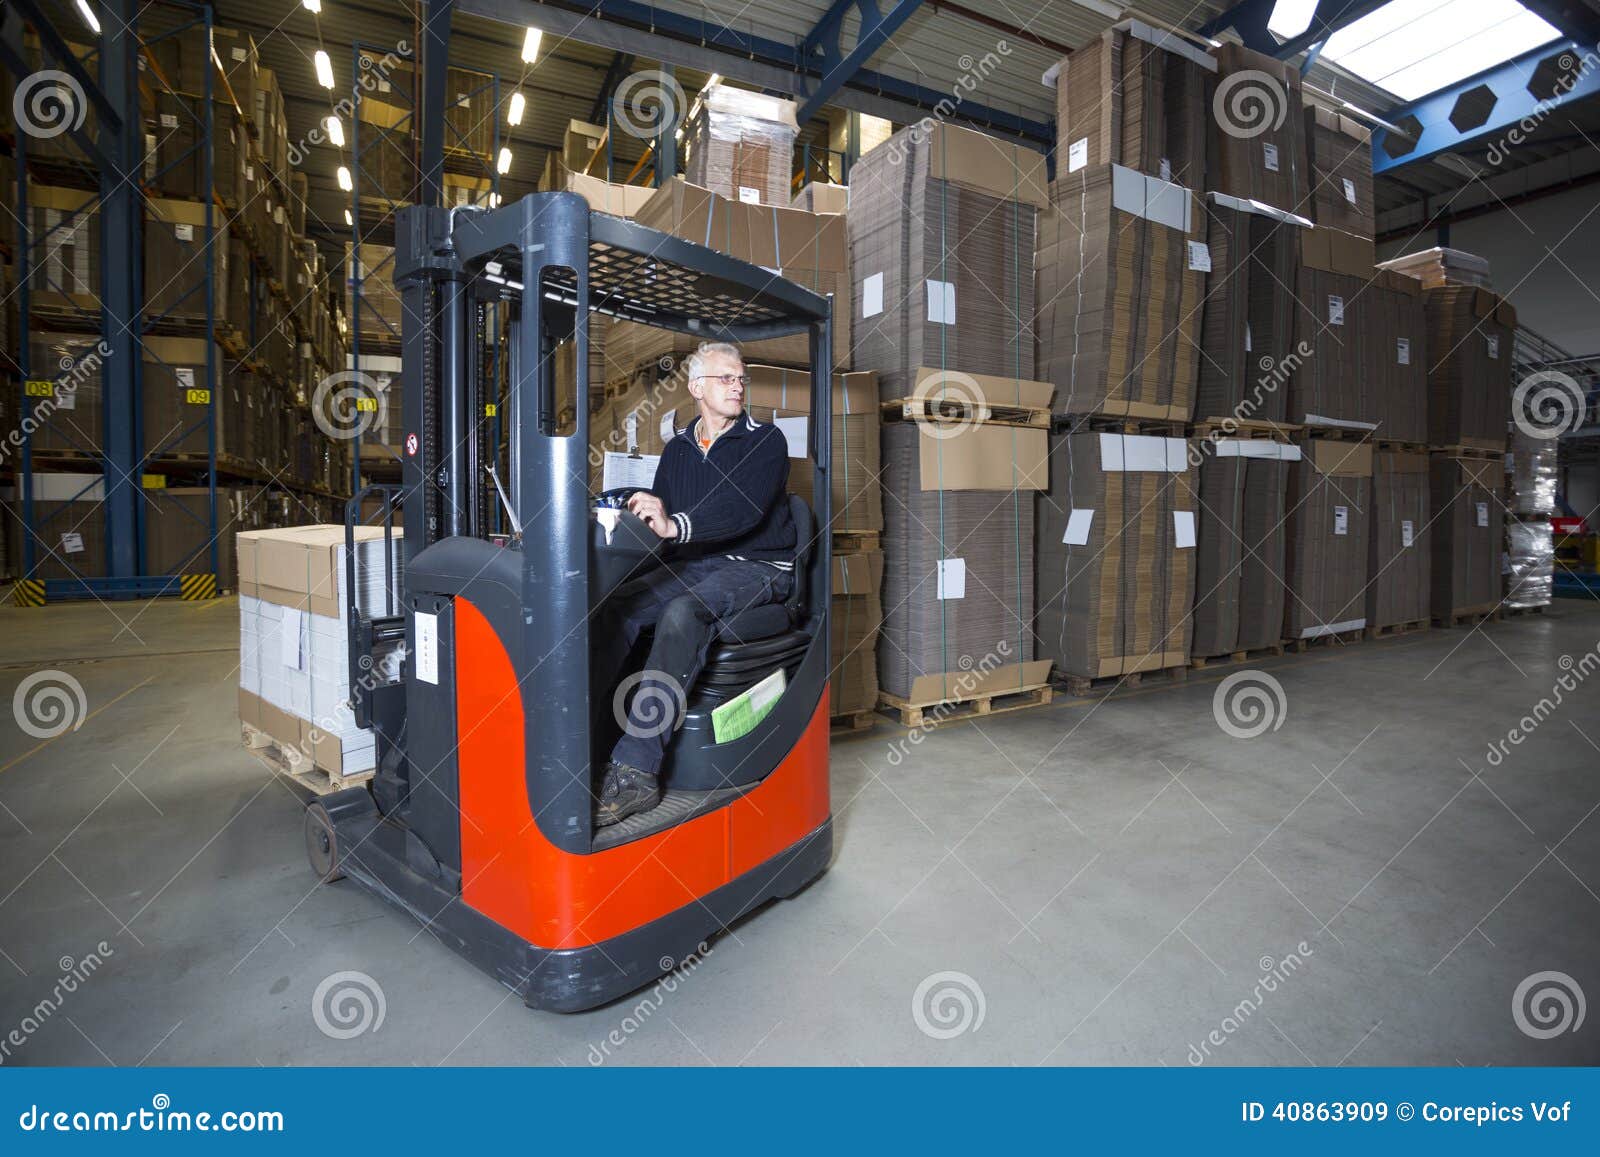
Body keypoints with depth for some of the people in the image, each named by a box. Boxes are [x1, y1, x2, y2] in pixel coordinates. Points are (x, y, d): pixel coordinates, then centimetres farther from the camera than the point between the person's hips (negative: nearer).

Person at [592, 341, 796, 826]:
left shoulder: (765, 441, -1)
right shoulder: (677, 448, 18)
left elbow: (743, 509, -18)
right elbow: (657, 511, 15)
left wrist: (676, 526, -34)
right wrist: (637, 511, -9)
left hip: (757, 566, -5)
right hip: (691, 566, 5)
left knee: (684, 613, -35)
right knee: (615, 607, -23)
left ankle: (634, 770, -37)